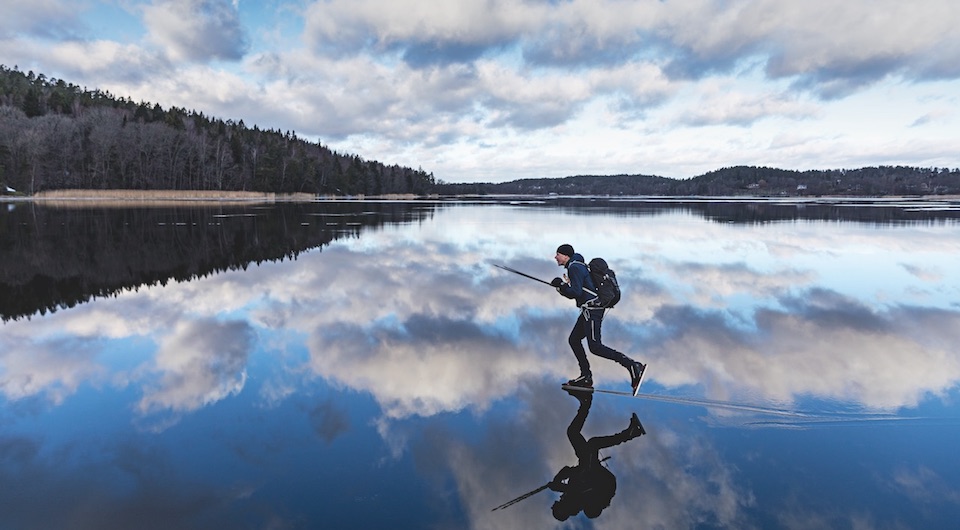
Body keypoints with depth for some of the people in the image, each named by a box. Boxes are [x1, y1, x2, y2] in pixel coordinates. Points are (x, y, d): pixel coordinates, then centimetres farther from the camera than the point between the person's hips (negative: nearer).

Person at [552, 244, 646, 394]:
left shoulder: (574, 267, -11)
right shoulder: (575, 266, 21)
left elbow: (576, 292, -20)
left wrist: (562, 285, -9)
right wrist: (563, 287, 10)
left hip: (592, 309, -11)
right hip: (591, 309, 11)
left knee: (595, 346, -15)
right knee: (574, 340, 14)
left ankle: (633, 366, -21)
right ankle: (586, 377, 15)